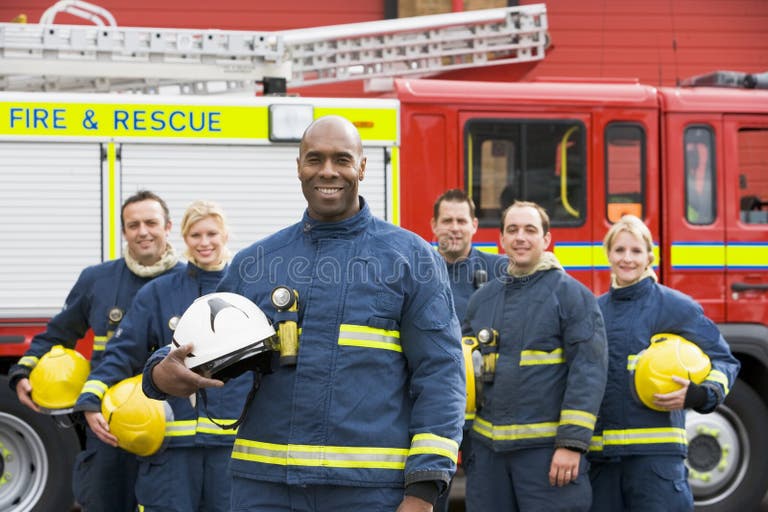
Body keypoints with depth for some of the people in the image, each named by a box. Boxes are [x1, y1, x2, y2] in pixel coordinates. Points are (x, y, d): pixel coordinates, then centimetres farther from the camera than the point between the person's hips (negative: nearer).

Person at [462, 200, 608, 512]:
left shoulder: (571, 294, -3)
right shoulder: (482, 299, 14)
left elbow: (589, 369, -10)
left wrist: (572, 443, -16)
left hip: (547, 448, -5)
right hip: (488, 448, 5)